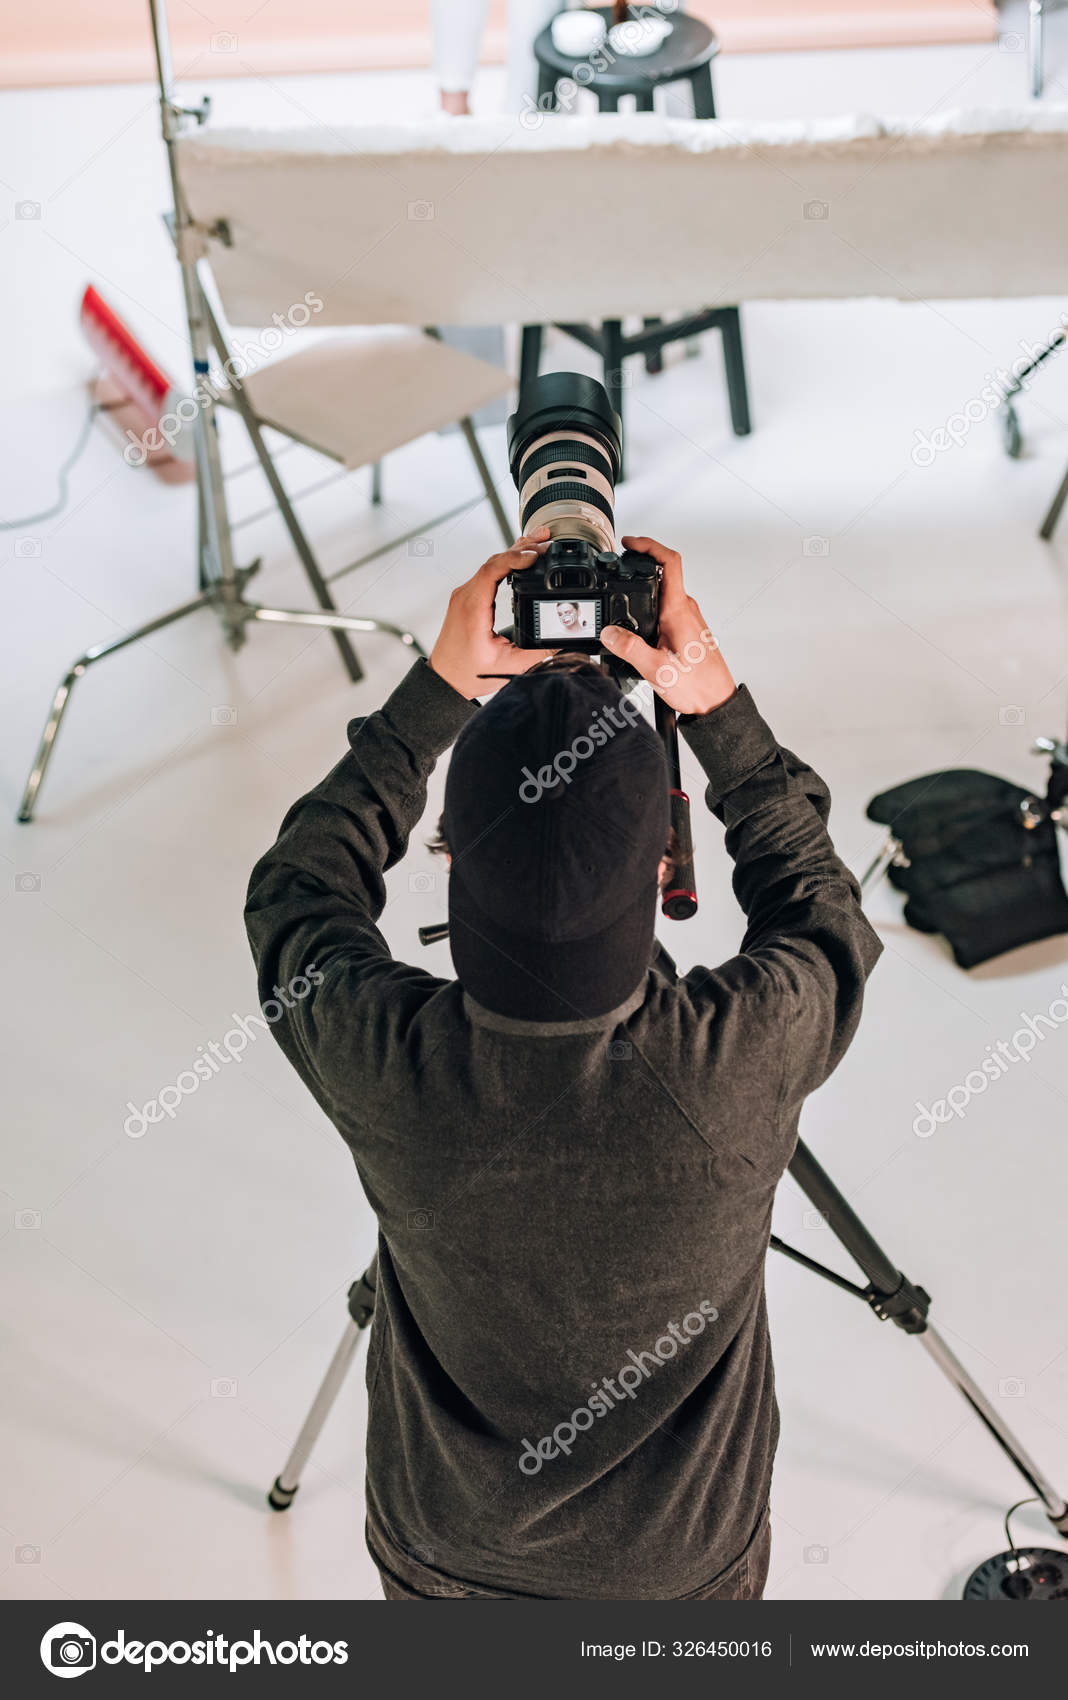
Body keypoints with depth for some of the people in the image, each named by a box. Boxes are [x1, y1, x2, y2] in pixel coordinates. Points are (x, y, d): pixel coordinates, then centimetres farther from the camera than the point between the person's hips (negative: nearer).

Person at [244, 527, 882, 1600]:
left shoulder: (380, 1060, -33)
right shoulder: (747, 1058, -34)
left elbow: (295, 889, -9)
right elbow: (821, 914, -9)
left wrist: (440, 687, -13)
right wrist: (716, 703, -14)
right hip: (686, 1561, 0)